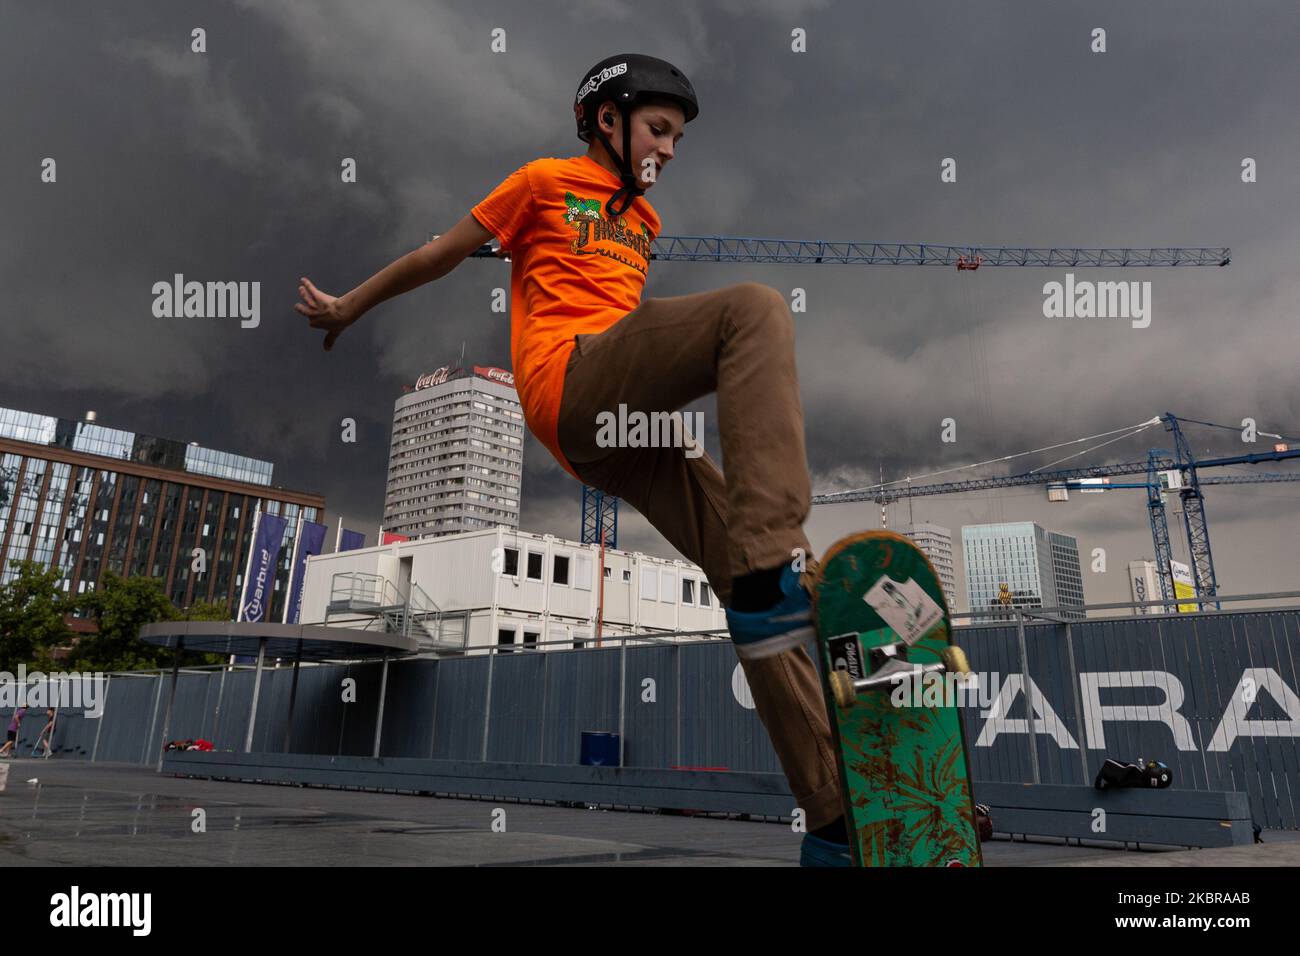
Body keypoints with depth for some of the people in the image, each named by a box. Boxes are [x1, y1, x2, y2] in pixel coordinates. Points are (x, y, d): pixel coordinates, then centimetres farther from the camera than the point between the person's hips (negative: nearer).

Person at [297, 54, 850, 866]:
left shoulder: (644, 219, 32)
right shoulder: (544, 180, 14)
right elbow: (440, 255, 20)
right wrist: (348, 308, 28)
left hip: (627, 423, 6)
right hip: (573, 383, -6)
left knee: (766, 604, -6)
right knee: (757, 307, -29)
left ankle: (835, 817, -3)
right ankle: (774, 567, -38)